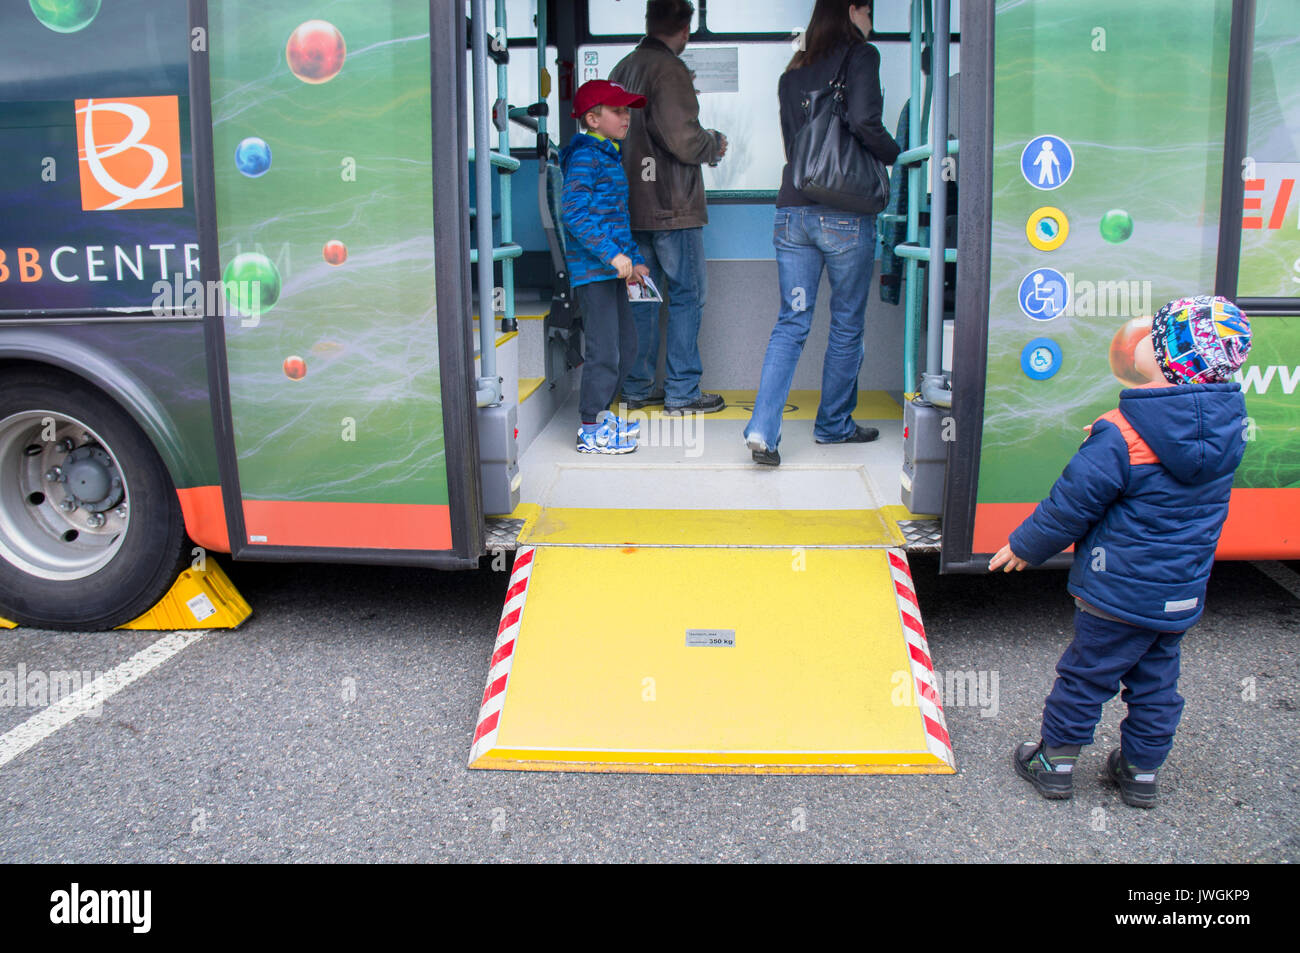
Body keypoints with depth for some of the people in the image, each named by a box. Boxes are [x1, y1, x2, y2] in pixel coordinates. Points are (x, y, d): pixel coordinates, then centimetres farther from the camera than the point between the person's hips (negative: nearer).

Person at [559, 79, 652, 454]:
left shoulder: (610, 157, 19)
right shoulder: (585, 157, -11)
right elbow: (573, 213, -21)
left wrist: (634, 259, 20)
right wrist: (613, 254, -24)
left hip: (612, 268, 10)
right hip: (592, 268, -10)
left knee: (625, 346, 16)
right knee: (604, 351, -7)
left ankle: (600, 413, 30)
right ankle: (591, 432, 3)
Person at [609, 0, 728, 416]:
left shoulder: (622, 69, 12)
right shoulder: (669, 69, -12)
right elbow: (682, 138, -20)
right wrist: (715, 144, 0)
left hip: (631, 205, 8)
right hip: (671, 207, -8)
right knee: (687, 295, 1)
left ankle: (638, 387, 17)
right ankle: (682, 392, 3)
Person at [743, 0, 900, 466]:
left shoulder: (791, 73, 16)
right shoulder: (860, 55, -3)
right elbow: (864, 122, -17)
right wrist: (898, 156, -1)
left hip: (792, 212, 6)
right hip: (845, 216, -5)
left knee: (791, 323, 6)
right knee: (847, 326, 10)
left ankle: (762, 429, -7)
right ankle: (834, 423, 22)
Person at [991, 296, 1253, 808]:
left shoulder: (1120, 435, -25)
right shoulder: (1227, 426, -5)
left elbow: (1073, 502, -18)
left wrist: (1025, 546, -3)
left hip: (1119, 589, -6)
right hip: (1183, 593, 6)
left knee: (1085, 674, 10)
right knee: (1155, 680, 19)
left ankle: (1056, 760, 24)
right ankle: (1141, 770, 31)